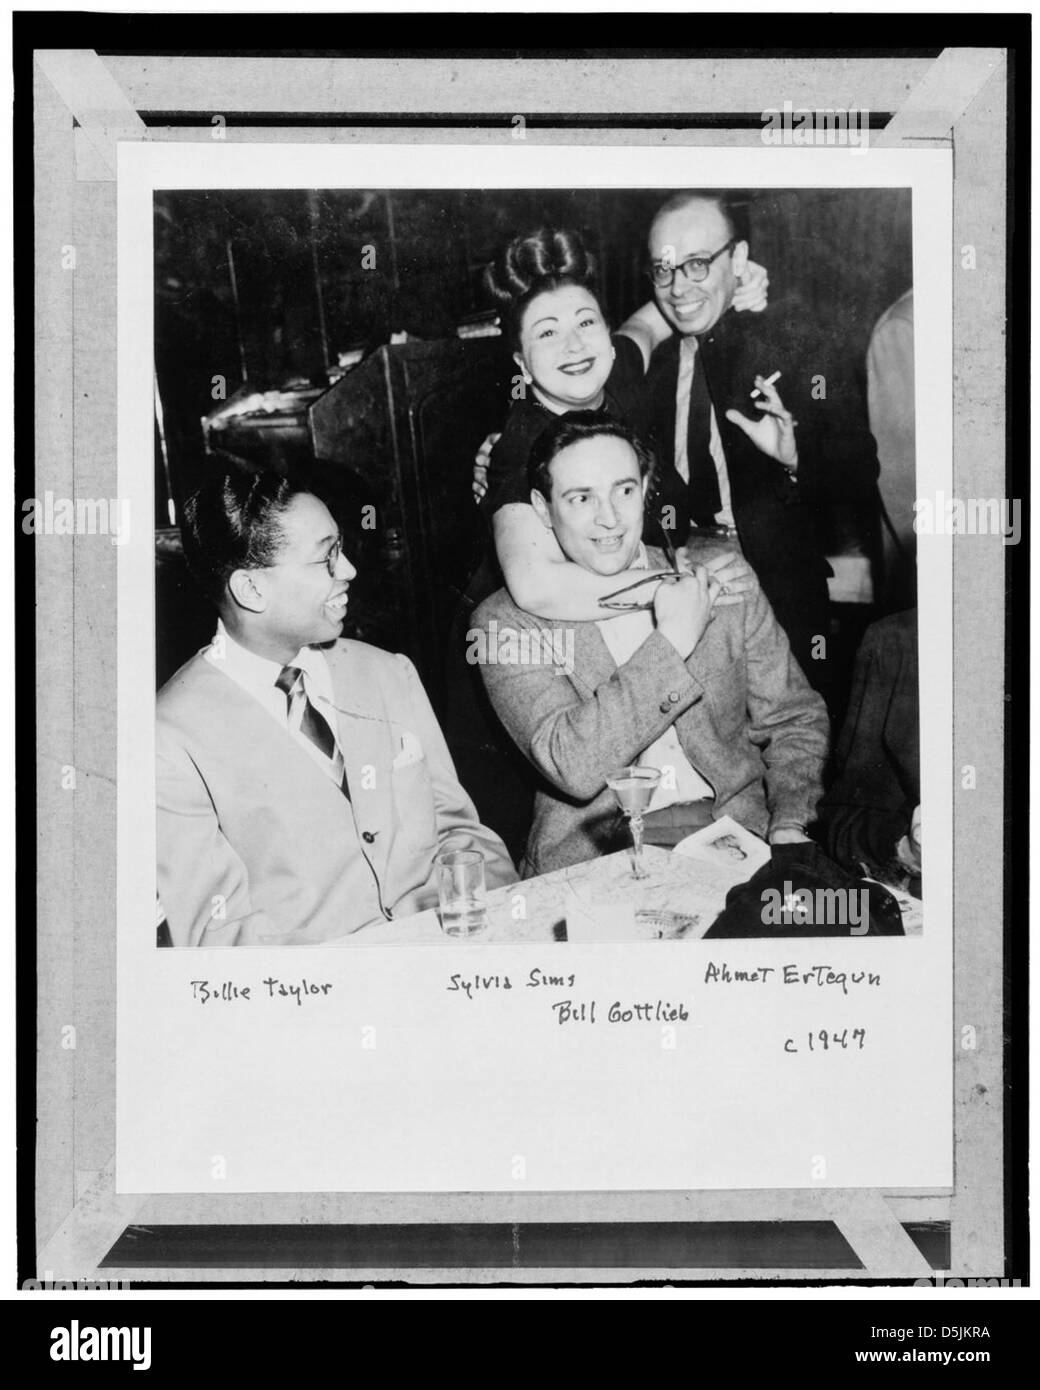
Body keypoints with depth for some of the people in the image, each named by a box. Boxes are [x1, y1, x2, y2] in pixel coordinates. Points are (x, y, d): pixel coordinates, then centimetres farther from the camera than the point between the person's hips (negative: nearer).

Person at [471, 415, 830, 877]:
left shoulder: (720, 575, 6)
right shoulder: (507, 622, -3)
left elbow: (795, 721, 13)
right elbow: (574, 769, -17)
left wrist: (789, 826, -5)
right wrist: (671, 642, -16)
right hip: (593, 852, -3)